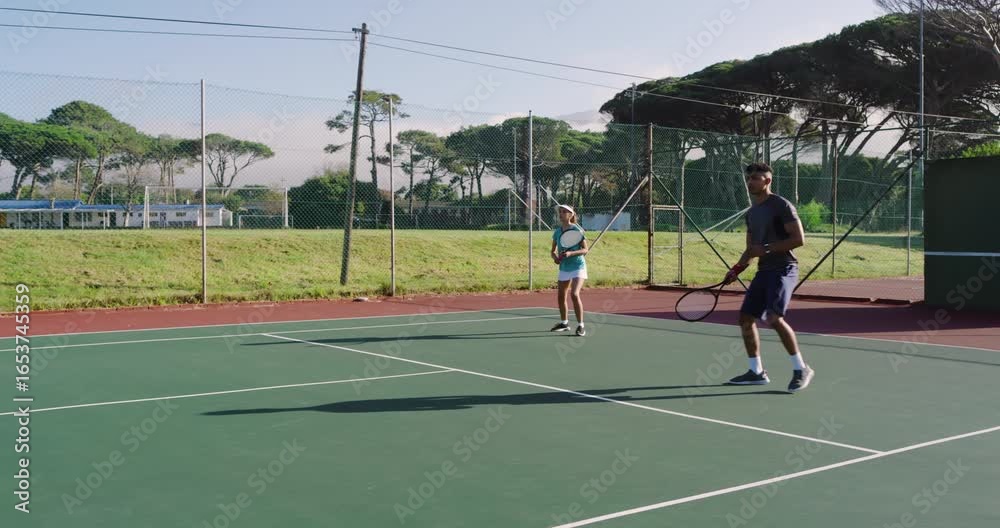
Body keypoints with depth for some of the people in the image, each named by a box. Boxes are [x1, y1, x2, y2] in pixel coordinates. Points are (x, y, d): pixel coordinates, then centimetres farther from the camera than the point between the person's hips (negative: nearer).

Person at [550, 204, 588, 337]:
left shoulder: (577, 230, -11)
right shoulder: (557, 232, 4)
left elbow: (585, 250, -11)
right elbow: (553, 250, 12)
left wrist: (571, 253, -26)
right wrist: (555, 257, -11)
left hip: (578, 266, -6)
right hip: (564, 267, 6)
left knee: (575, 294, -21)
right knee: (561, 296, 12)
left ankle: (580, 326, -13)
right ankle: (564, 323, 32)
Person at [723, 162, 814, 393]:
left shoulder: (781, 205, -9)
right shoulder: (751, 213, 16)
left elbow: (799, 239, -15)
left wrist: (767, 248, -18)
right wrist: (736, 269, 7)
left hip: (783, 269, -9)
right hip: (764, 271, 9)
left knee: (775, 318, -23)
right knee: (746, 318, 6)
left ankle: (801, 369, -9)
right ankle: (757, 372, 18)